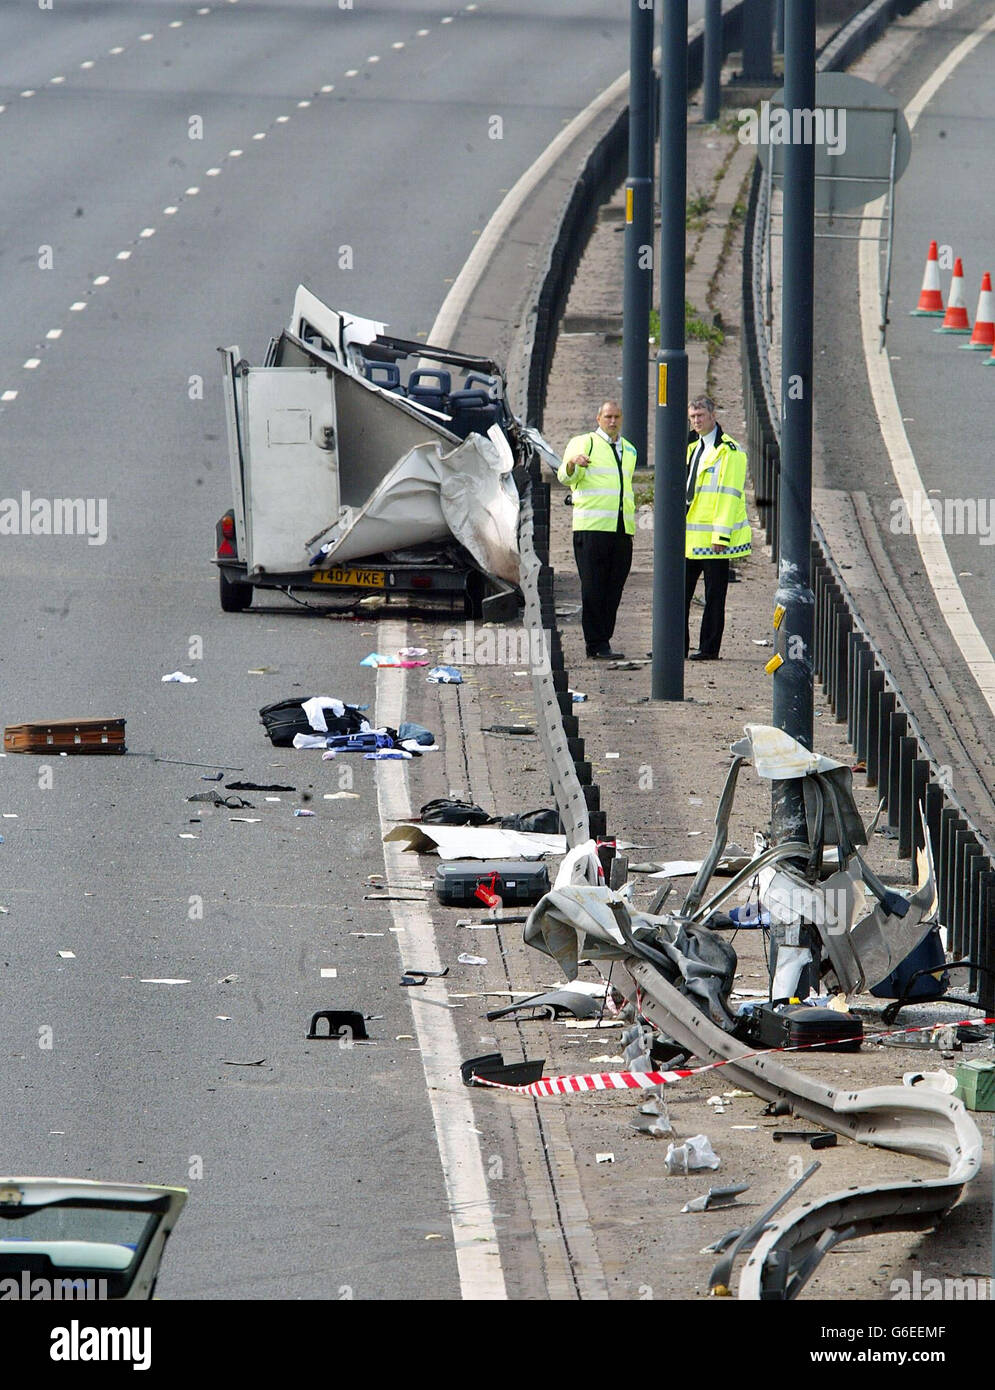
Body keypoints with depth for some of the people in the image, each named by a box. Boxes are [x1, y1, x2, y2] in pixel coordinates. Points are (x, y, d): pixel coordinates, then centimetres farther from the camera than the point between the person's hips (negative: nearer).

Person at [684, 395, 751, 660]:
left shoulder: (728, 450, -9)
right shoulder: (691, 449, 17)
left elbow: (728, 495, -14)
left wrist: (721, 535, -19)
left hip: (713, 538, -8)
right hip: (688, 537, 8)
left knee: (714, 595, -1)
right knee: (680, 593, 7)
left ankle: (709, 648, 3)